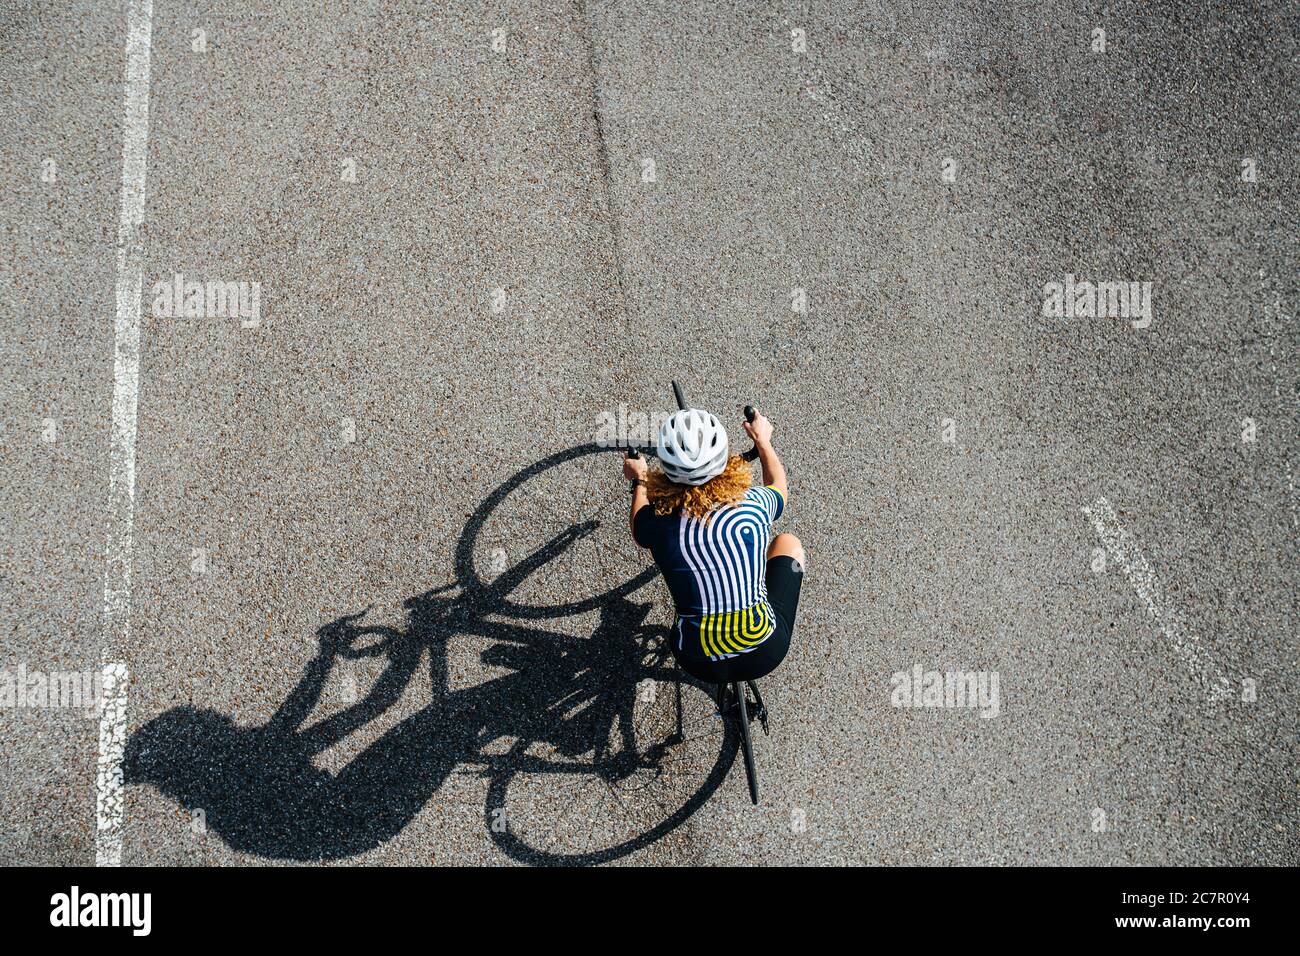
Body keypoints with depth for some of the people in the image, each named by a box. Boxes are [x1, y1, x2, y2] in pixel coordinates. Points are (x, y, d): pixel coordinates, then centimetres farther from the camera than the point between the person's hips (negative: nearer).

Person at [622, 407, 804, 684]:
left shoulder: (659, 521, -16)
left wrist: (639, 480, 30)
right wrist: (762, 440, 31)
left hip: (699, 665, 1)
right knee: (789, 543, 22)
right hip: (765, 656, 0)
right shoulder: (755, 504, -15)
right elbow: (779, 485, 14)